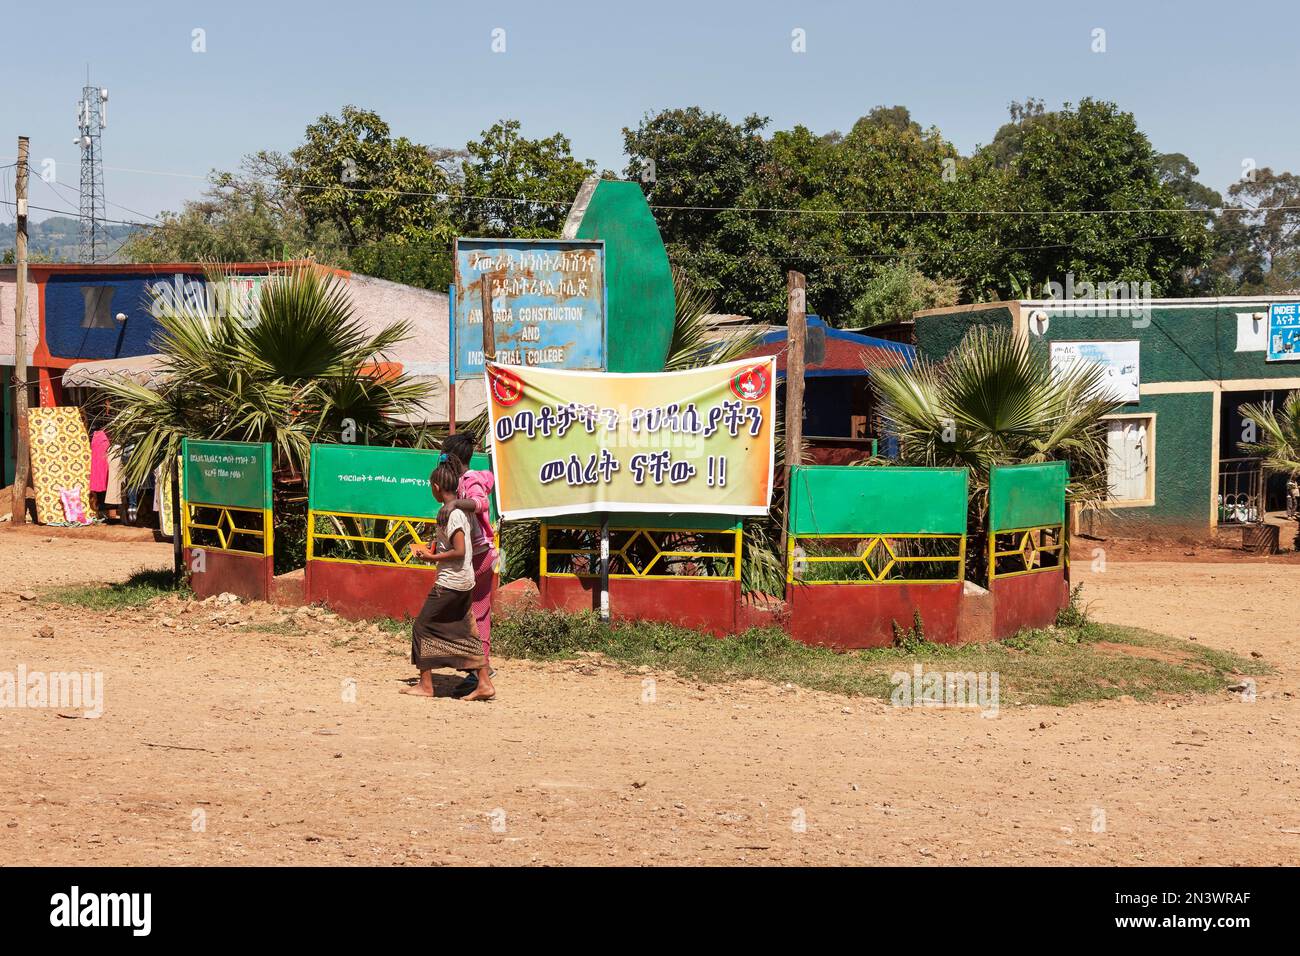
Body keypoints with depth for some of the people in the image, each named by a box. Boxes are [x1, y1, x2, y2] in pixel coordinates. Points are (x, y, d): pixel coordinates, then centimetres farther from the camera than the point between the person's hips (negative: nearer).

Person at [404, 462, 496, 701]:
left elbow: (459, 552, -23)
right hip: (464, 581, 9)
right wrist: (437, 544, 15)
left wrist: (432, 557, -13)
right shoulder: (460, 508, 11)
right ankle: (484, 683, 10)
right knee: (464, 631, 12)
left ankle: (425, 685, 5)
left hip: (450, 583, -9)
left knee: (422, 627, 1)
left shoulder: (450, 513, -18)